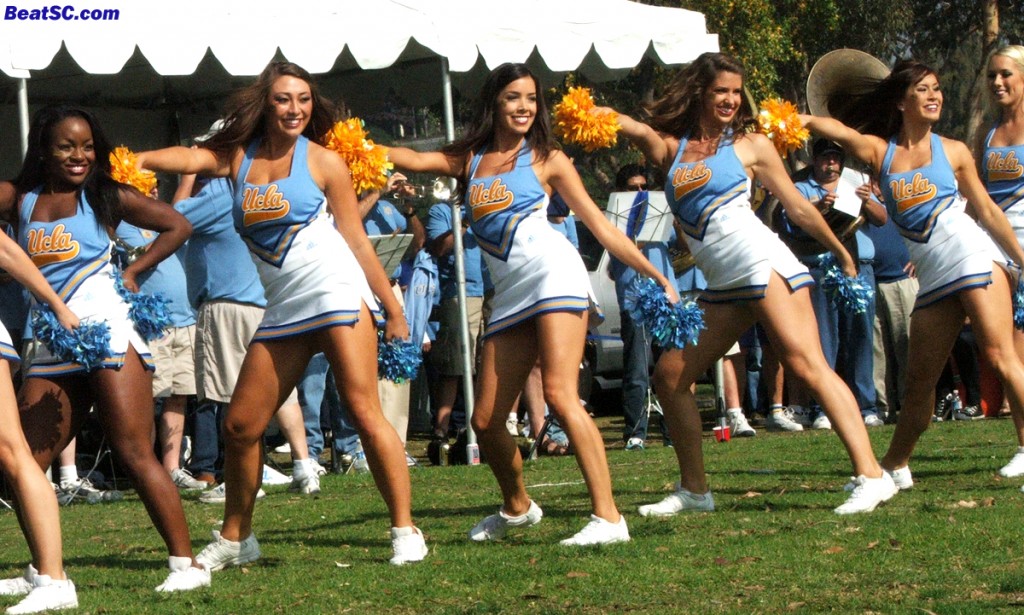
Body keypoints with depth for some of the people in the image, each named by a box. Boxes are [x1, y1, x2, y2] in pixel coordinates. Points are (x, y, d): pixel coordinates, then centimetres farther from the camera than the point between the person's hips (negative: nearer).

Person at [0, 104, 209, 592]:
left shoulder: (107, 196, 5)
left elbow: (177, 226, 7)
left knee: (134, 453, -10)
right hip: (50, 349, 4)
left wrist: (133, 272, 1)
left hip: (105, 334, -4)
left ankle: (186, 563, -10)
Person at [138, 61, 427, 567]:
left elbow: (357, 240, 5)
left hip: (337, 293, -4)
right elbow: (188, 158, -9)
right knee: (240, 425, 6)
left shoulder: (323, 161, 2)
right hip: (282, 311, 5)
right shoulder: (238, 157, 10)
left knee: (365, 412, -12)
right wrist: (130, 160, -29)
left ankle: (405, 530, -8)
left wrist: (393, 309, 5)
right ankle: (235, 538, 23)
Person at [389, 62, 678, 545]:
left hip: (552, 273, -5)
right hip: (509, 295, 5)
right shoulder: (468, 159, 18)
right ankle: (517, 506, 30)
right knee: (485, 422, 3)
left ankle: (608, 517, -24)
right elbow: (409, 159, 5)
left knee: (560, 396, -22)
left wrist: (656, 276, 4)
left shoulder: (546, 159, 10)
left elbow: (600, 225, 8)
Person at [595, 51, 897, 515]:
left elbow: (797, 206, 13)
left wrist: (843, 255, 17)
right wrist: (603, 117, -26)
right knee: (670, 375, 5)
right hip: (722, 286, 6)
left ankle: (871, 476, -26)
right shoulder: (671, 146, 16)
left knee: (806, 365, -18)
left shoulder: (749, 146, 8)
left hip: (762, 264, -6)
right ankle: (694, 490, 17)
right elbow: (640, 132, -5)